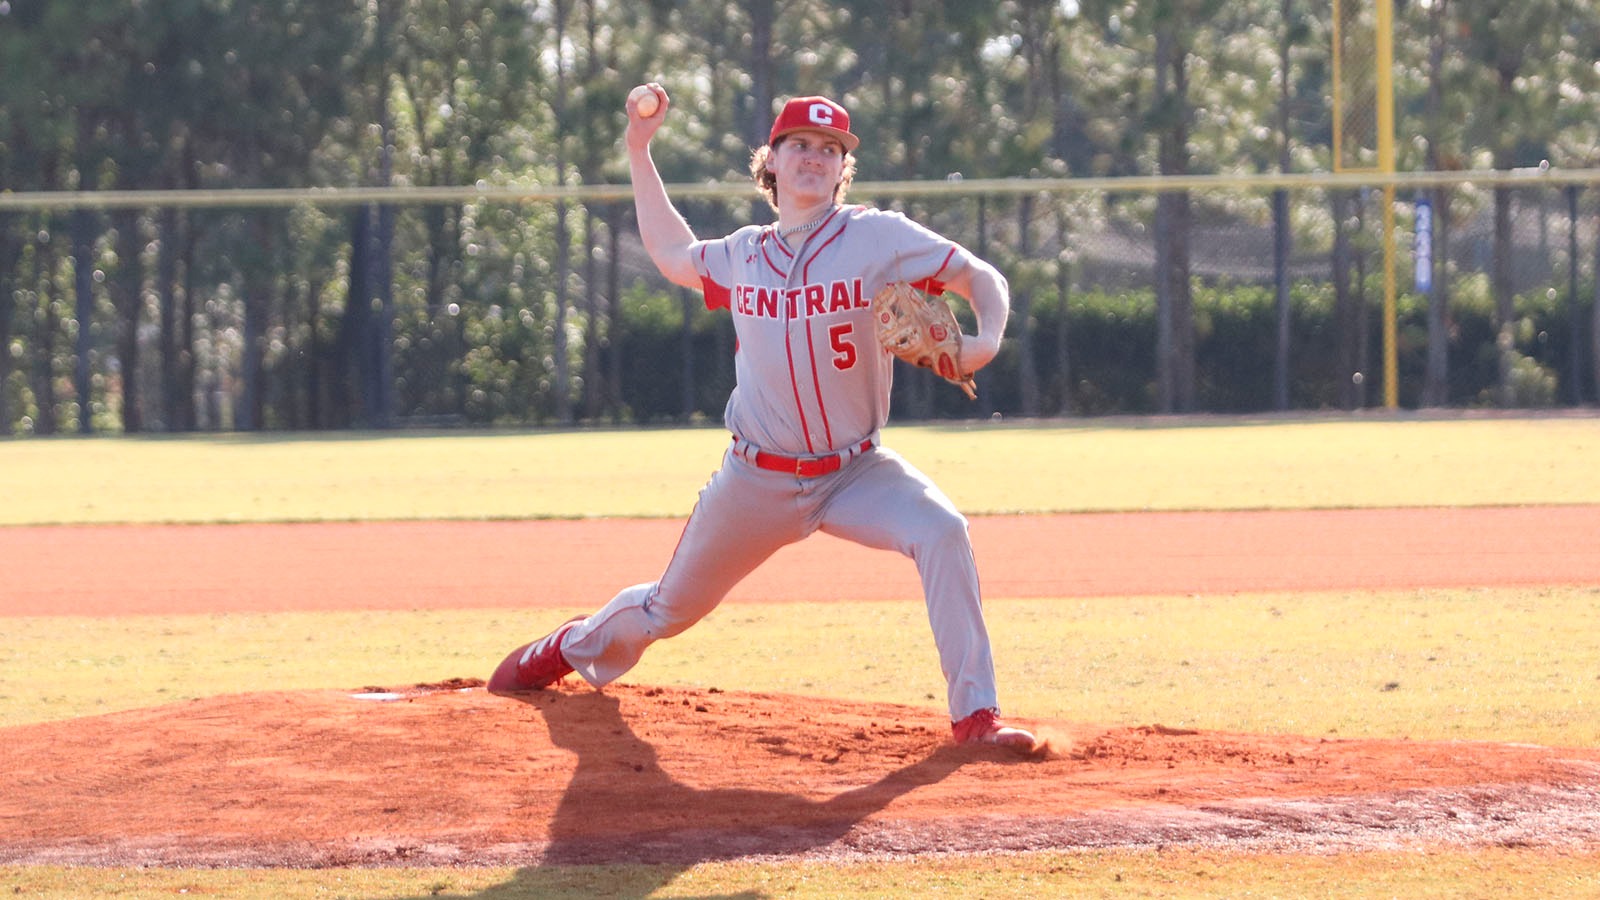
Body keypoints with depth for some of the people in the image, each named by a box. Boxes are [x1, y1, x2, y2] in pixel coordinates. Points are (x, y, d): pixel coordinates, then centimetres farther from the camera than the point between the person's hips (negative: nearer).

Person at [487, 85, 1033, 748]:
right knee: (667, 610, 14)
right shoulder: (743, 255, 2)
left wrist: (986, 340, -29)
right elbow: (671, 254, 22)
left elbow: (982, 278, -8)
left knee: (941, 531, -31)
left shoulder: (878, 238, -9)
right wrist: (638, 151, 19)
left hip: (856, 471, -2)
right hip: (757, 481, 2)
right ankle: (573, 648, 48)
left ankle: (975, 714, -26)